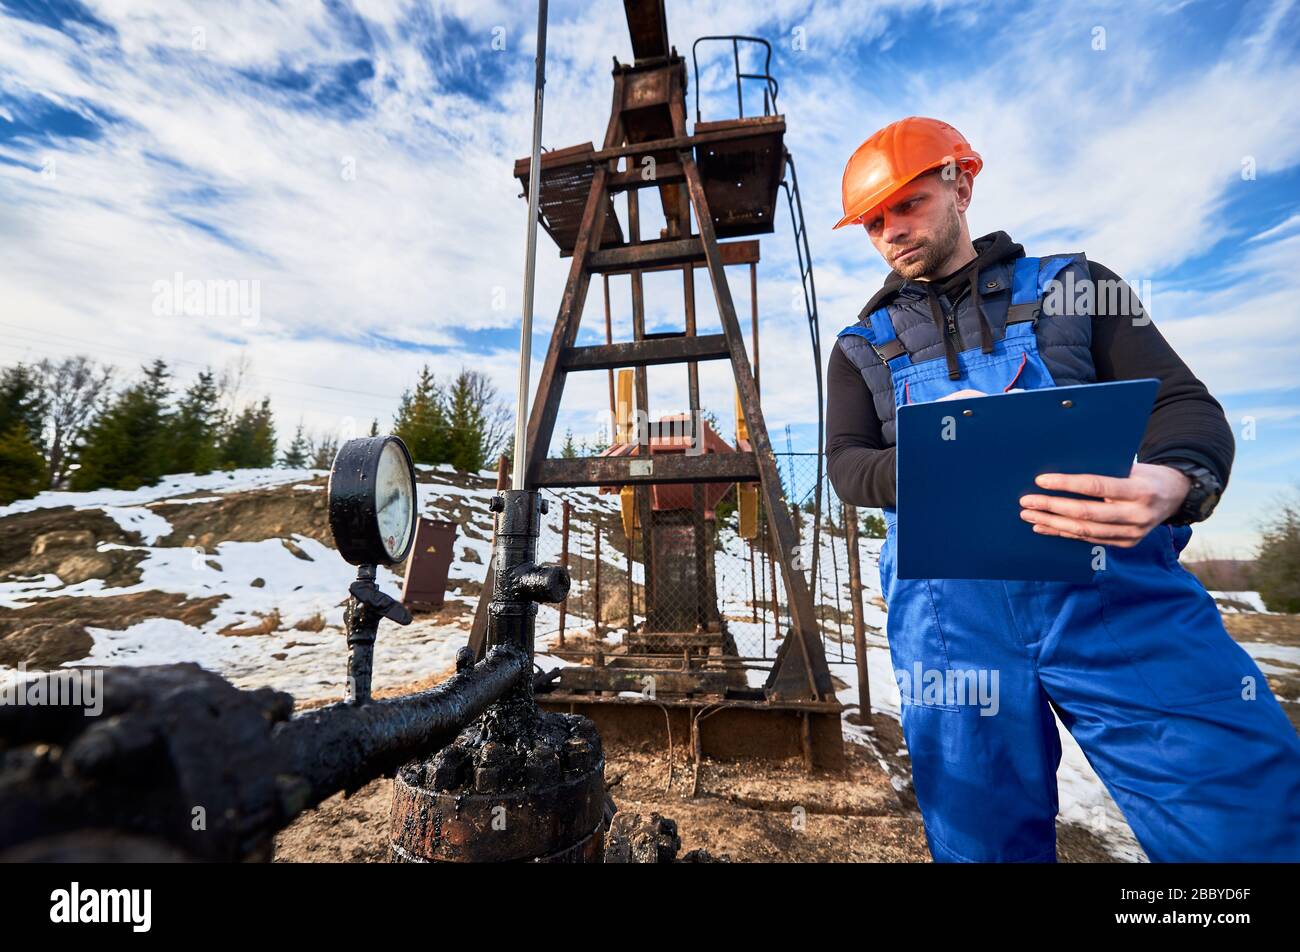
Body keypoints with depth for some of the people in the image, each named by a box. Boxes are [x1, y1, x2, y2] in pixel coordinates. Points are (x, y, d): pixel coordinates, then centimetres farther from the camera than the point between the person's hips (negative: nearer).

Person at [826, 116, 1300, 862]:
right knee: (986, 837, 10)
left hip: (1115, 586, 1)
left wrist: (1172, 482, -19)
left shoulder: (1074, 286, 15)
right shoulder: (863, 345, 15)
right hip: (950, 606, 1)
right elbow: (847, 464, 4)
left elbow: (1186, 402, 5)